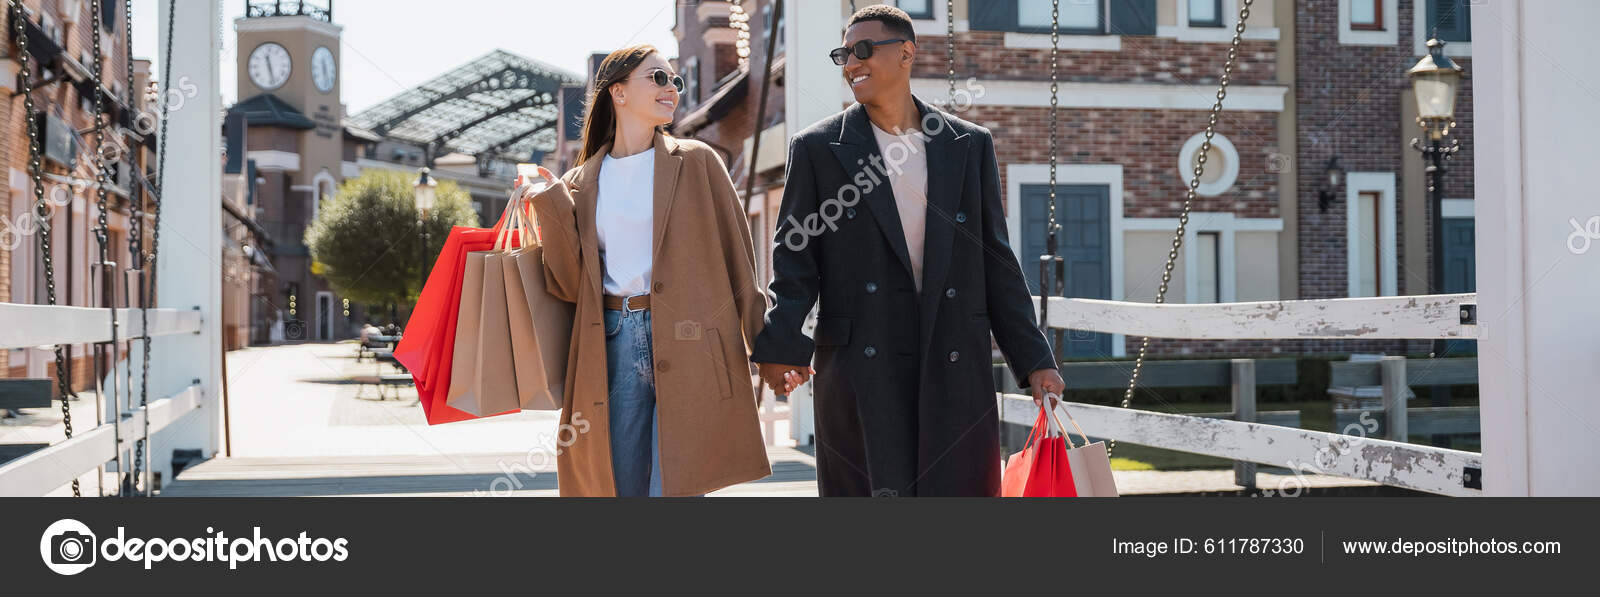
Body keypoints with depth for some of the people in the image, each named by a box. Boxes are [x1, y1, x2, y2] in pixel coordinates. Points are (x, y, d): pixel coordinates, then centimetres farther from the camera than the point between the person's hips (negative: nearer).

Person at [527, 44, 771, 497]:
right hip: (613, 343, 3)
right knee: (622, 484, 5)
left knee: (675, 486, -9)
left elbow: (737, 259, 6)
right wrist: (551, 203, -1)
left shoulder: (696, 162, 6)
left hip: (687, 345, -3)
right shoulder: (581, 183, 12)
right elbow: (569, 285, 7)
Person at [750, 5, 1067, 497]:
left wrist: (1033, 359, 7)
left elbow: (996, 262, 11)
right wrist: (779, 344, -12)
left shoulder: (970, 145, 11)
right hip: (860, 368, -1)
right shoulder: (818, 148, 7)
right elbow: (795, 259, 3)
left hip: (953, 365, 2)